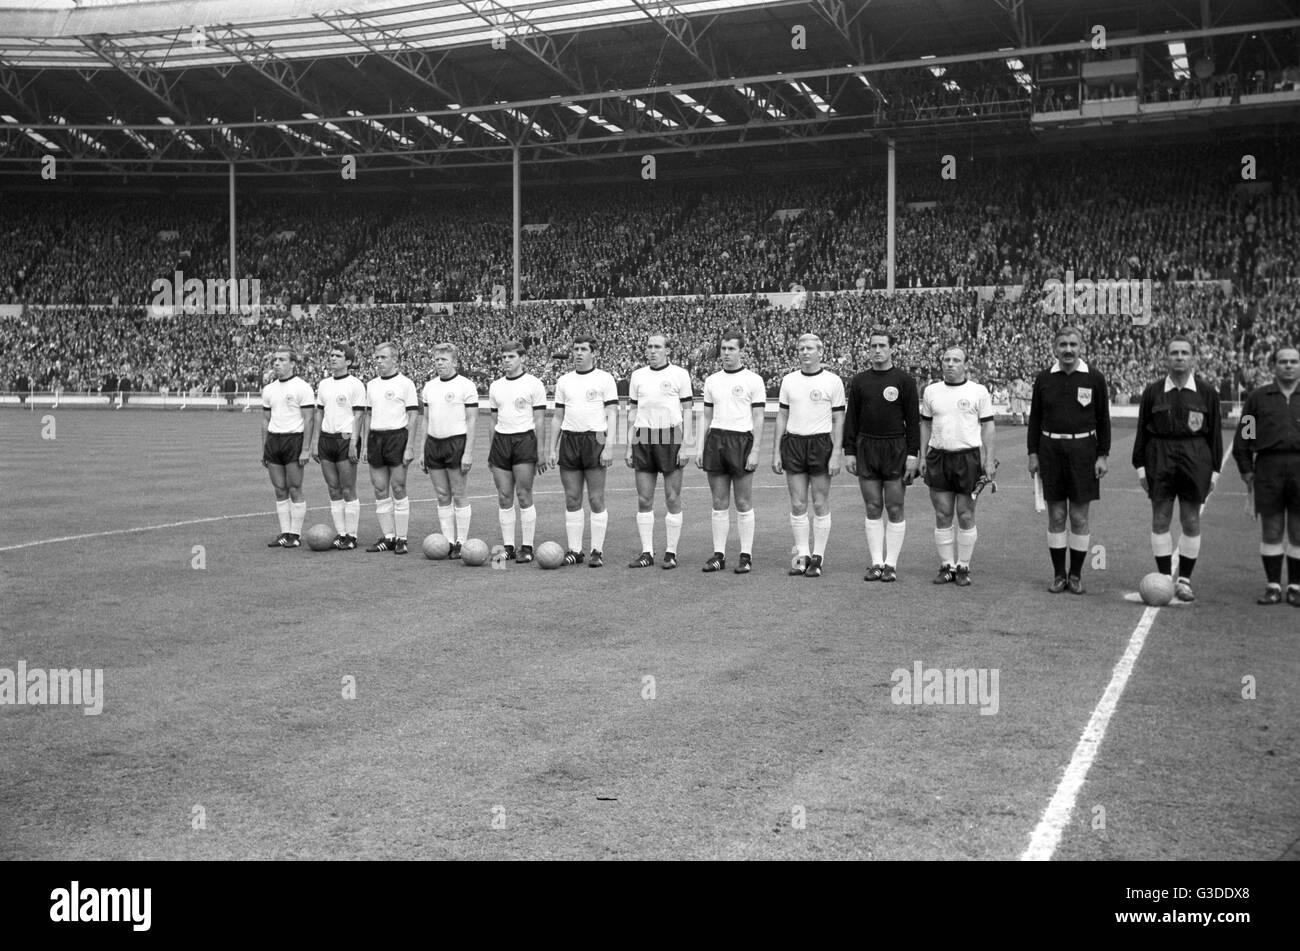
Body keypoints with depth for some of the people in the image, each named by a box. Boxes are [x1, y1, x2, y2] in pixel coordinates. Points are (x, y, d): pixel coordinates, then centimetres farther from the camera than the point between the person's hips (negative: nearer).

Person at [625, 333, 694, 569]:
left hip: (671, 439, -3)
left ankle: (671, 552, 6)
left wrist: (685, 445, -7)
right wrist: (629, 446, 8)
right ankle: (647, 552, 8)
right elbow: (632, 412, 14)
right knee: (643, 499, 1)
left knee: (672, 500, -1)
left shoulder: (680, 374, 2)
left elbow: (687, 411, 0)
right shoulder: (638, 375, 12)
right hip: (643, 441, 3)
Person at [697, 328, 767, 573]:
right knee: (719, 503, 6)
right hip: (715, 441, 4)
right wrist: (701, 449, 9)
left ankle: (746, 555, 6)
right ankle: (719, 554, 10)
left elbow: (758, 419, -4)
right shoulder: (712, 380, 13)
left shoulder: (753, 380, 0)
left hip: (741, 441, -4)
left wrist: (755, 451, -11)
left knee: (743, 503, 0)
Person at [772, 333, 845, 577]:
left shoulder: (833, 381, -1)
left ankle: (818, 556, 8)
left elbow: (839, 420, -2)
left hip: (821, 443, -3)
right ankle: (802, 555, 12)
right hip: (793, 443, 3)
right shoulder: (789, 380, 10)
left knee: (820, 504, 0)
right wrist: (776, 452, 7)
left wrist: (836, 455, -9)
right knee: (797, 504, 3)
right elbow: (782, 416, 12)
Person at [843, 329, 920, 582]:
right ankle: (876, 563, 9)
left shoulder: (905, 380, 1)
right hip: (866, 448, 3)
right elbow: (851, 418, 11)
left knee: (895, 509, -1)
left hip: (896, 449, -2)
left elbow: (913, 419, 0)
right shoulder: (859, 381, 9)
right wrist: (849, 452, 4)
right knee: (873, 509, 4)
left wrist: (913, 454, -6)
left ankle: (891, 564, 5)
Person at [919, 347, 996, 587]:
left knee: (966, 516, 0)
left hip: (968, 457, -3)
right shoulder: (931, 391, 10)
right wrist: (923, 457, 10)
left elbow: (987, 426, 2)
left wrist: (989, 459, -5)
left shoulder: (978, 392, 2)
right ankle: (946, 565, 11)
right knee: (942, 515, 3)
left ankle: (963, 567, 8)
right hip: (938, 457, 3)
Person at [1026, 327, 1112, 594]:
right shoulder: (1044, 378, 5)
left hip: (1083, 449, -1)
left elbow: (1103, 419, 4)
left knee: (1079, 517, 2)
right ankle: (1058, 574, 14)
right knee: (1056, 516, 5)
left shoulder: (1095, 378, 1)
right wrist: (1033, 453, 3)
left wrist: (1103, 455, -2)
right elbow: (1035, 418, 9)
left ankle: (1076, 574, 14)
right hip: (1051, 449, 1)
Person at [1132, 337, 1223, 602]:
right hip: (1160, 458, 0)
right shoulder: (1152, 392, 4)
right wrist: (1140, 466, 2)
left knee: (1191, 522, 3)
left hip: (1195, 459, 0)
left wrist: (1214, 469, 2)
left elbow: (1214, 432, 5)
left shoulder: (1207, 393, 4)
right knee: (1160, 520, 2)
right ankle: (1164, 577, 10)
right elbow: (1142, 431, 7)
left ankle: (1184, 580, 13)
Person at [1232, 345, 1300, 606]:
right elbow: (1243, 437, 9)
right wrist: (1246, 470, 3)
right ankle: (1273, 586, 8)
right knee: (1271, 530, 2)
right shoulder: (1259, 398, 10)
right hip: (1269, 467, -1)